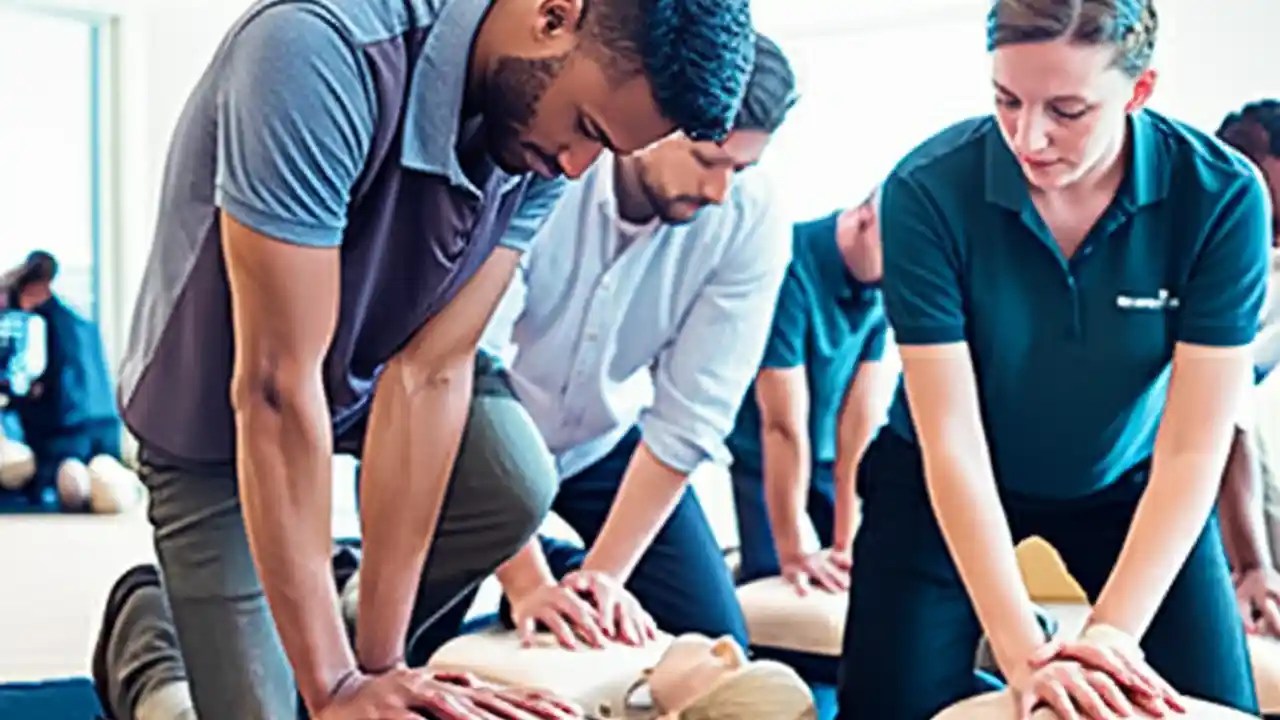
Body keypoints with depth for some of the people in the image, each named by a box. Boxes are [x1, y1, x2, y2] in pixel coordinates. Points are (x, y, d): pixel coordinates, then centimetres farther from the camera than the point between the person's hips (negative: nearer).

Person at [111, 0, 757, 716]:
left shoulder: (545, 140, -18)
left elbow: (430, 372, -19)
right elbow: (274, 386, -36)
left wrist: (379, 658, -22)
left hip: (361, 370, 5)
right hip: (213, 408, -4)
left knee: (512, 495, -22)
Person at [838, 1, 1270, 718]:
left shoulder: (1223, 195, -24)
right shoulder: (928, 191, -27)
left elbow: (1192, 451, -23)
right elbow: (950, 441, -26)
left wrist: (1112, 632, -32)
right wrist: (1025, 654, -32)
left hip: (1127, 485, 1)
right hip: (943, 488, -1)